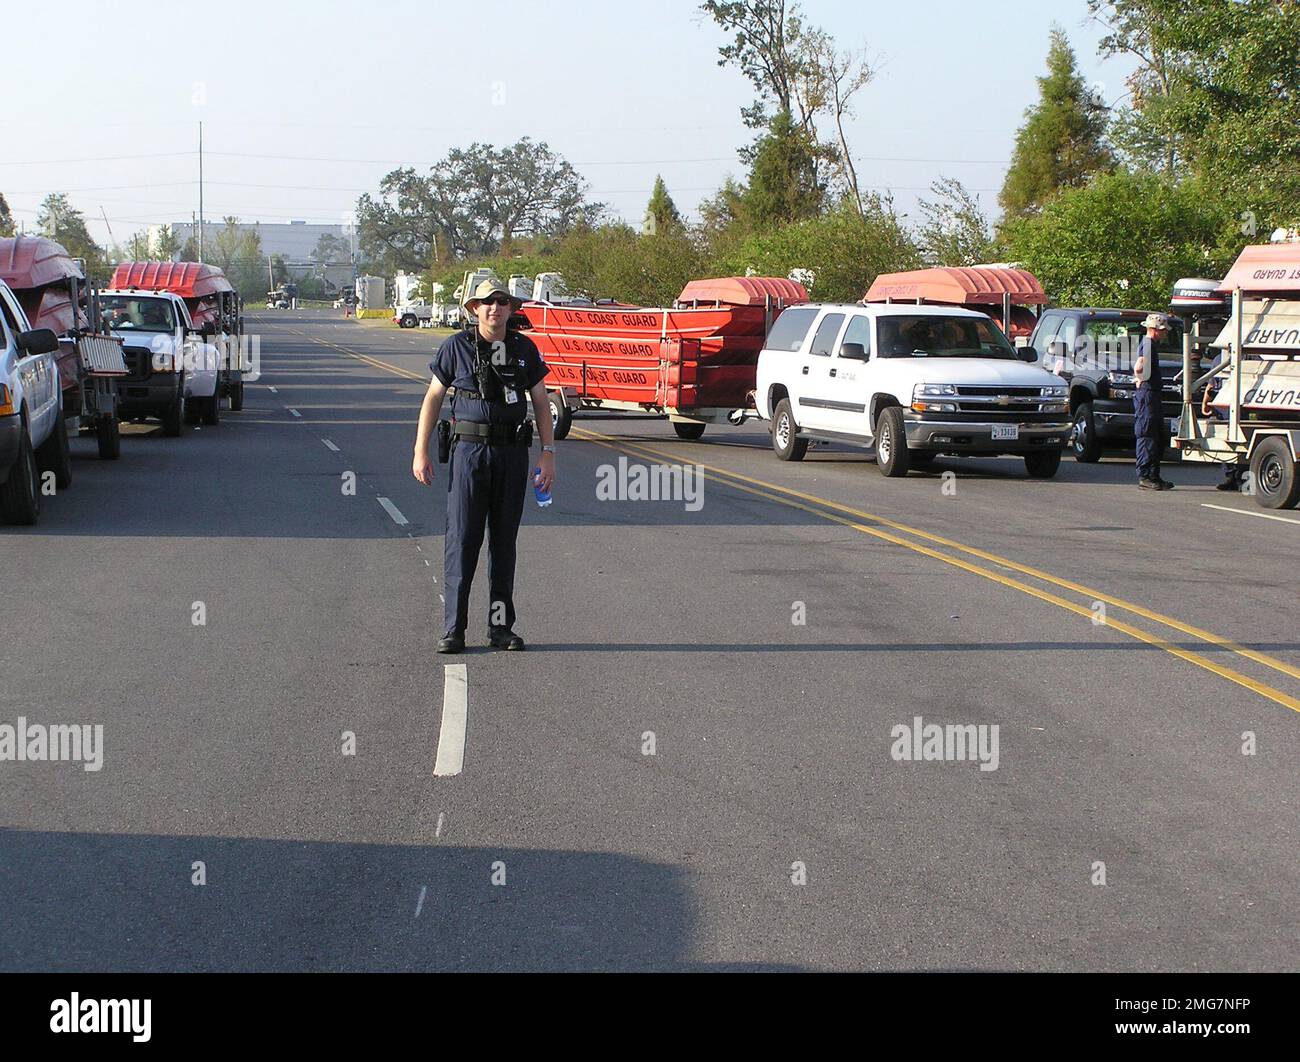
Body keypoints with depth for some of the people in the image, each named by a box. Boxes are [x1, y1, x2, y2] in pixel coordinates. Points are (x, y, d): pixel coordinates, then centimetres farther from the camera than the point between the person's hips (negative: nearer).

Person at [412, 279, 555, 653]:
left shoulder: (524, 349, 6)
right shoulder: (457, 346, -1)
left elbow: (540, 402, 10)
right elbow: (433, 398, 3)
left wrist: (548, 453, 3)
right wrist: (420, 452, -3)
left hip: (513, 453, 3)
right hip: (469, 450, -2)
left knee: (504, 540, 7)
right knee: (462, 538, -5)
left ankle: (501, 627, 13)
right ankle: (454, 629, -2)